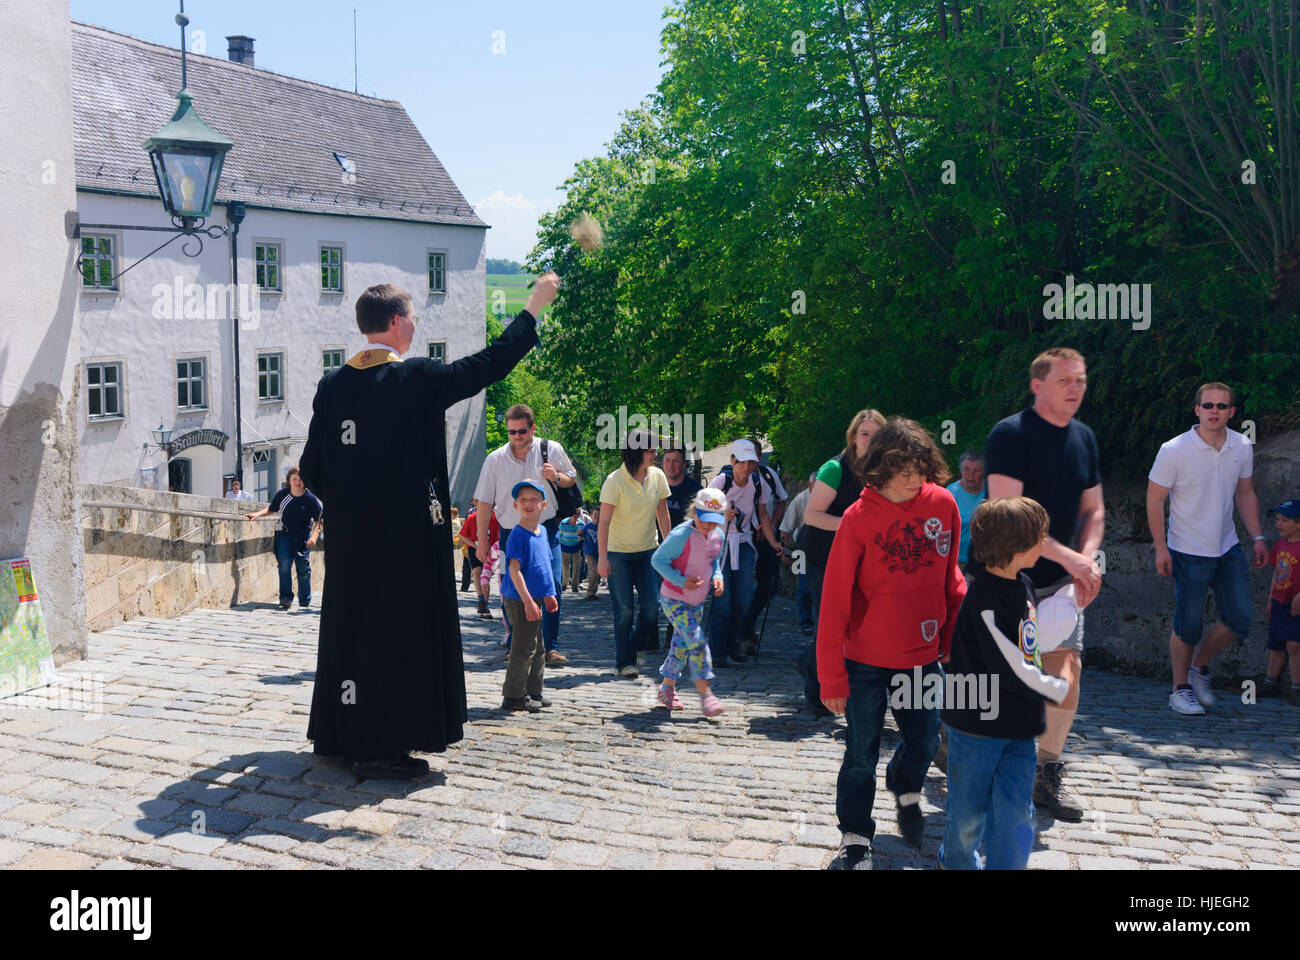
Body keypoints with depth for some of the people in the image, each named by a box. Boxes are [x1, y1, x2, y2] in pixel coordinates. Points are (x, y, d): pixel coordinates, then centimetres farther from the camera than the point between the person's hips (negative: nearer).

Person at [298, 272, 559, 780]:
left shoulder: (331, 386, 4)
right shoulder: (418, 378, -11)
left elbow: (312, 468, 6)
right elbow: (490, 362, -4)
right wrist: (534, 305, 6)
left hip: (348, 536, 6)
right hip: (408, 535, -6)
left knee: (351, 625, 15)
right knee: (403, 629, 1)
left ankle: (342, 734, 27)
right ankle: (384, 746, 4)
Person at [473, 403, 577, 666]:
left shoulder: (551, 449, -2)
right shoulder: (495, 459, -3)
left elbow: (572, 478, 12)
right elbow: (484, 501, 2)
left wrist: (556, 477, -12)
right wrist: (482, 539, 0)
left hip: (545, 529, -1)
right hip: (511, 533, 1)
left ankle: (551, 647, 0)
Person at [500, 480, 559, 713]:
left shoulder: (542, 532, 10)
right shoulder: (517, 534, -15)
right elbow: (515, 570, -20)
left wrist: (549, 594, 19)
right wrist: (528, 601, -24)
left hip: (533, 599, 9)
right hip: (519, 600, -9)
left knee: (538, 648, 15)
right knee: (524, 648, -5)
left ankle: (533, 693, 25)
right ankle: (513, 696, 5)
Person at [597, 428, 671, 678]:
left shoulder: (657, 476, -2)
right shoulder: (615, 481, -15)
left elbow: (662, 513, 9)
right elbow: (604, 521, -14)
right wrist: (602, 557, -17)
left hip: (647, 551, 4)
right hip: (618, 553, -4)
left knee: (651, 604, -3)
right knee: (624, 610, -2)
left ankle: (638, 644, 21)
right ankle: (625, 661, 9)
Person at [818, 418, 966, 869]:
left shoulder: (943, 504, -6)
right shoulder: (858, 518, -16)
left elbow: (950, 576, 9)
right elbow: (834, 602, -12)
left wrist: (956, 632, 5)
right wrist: (832, 676, -12)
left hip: (923, 656, 3)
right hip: (866, 662, -3)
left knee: (924, 742, 16)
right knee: (861, 755, 7)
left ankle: (906, 789, 48)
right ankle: (855, 837, 26)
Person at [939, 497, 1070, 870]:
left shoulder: (1022, 585, 5)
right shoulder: (985, 600, -23)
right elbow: (1012, 670, -22)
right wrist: (1060, 690, -10)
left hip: (1019, 727, 7)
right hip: (977, 727, -7)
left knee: (1015, 813, -2)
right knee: (970, 813, 11)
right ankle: (957, 862, 38)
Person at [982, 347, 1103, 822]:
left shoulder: (1084, 439, 8)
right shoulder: (1010, 434, -15)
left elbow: (1093, 510, 15)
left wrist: (1087, 559, -5)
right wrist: (1070, 557, -25)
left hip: (1057, 582, 6)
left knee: (1067, 674, 0)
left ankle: (1047, 776, 15)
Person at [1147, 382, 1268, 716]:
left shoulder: (1242, 447, 1)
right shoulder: (1174, 450, -14)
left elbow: (1245, 494, 14)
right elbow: (1154, 500, -9)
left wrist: (1257, 537, 9)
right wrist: (1161, 548, -13)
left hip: (1228, 549, 5)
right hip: (1189, 553, -5)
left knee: (1241, 615, 2)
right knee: (1188, 625, 0)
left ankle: (1199, 666, 25)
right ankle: (1180, 689, 17)